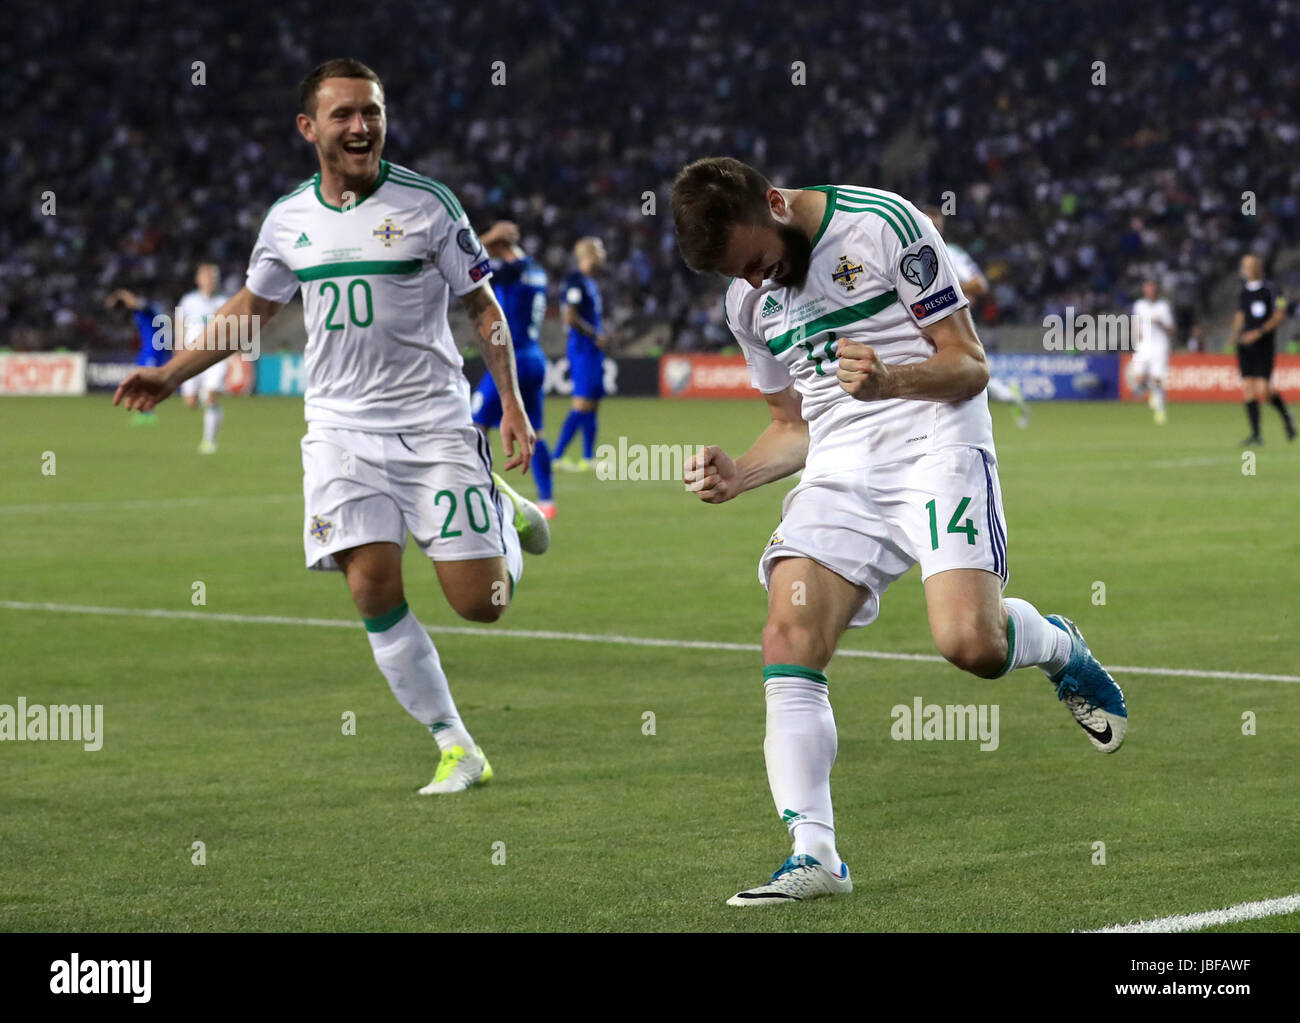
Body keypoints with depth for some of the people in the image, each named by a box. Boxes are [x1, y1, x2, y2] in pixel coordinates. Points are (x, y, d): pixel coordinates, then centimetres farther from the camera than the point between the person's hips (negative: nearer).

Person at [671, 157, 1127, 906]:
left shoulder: (883, 225, -7)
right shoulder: (750, 301, 13)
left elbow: (970, 365, -6)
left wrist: (889, 381, -25)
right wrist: (736, 476, 2)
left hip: (934, 445, -6)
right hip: (840, 472, 6)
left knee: (970, 641, -24)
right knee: (788, 638, -15)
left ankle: (1060, 650, 13)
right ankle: (814, 855, -16)